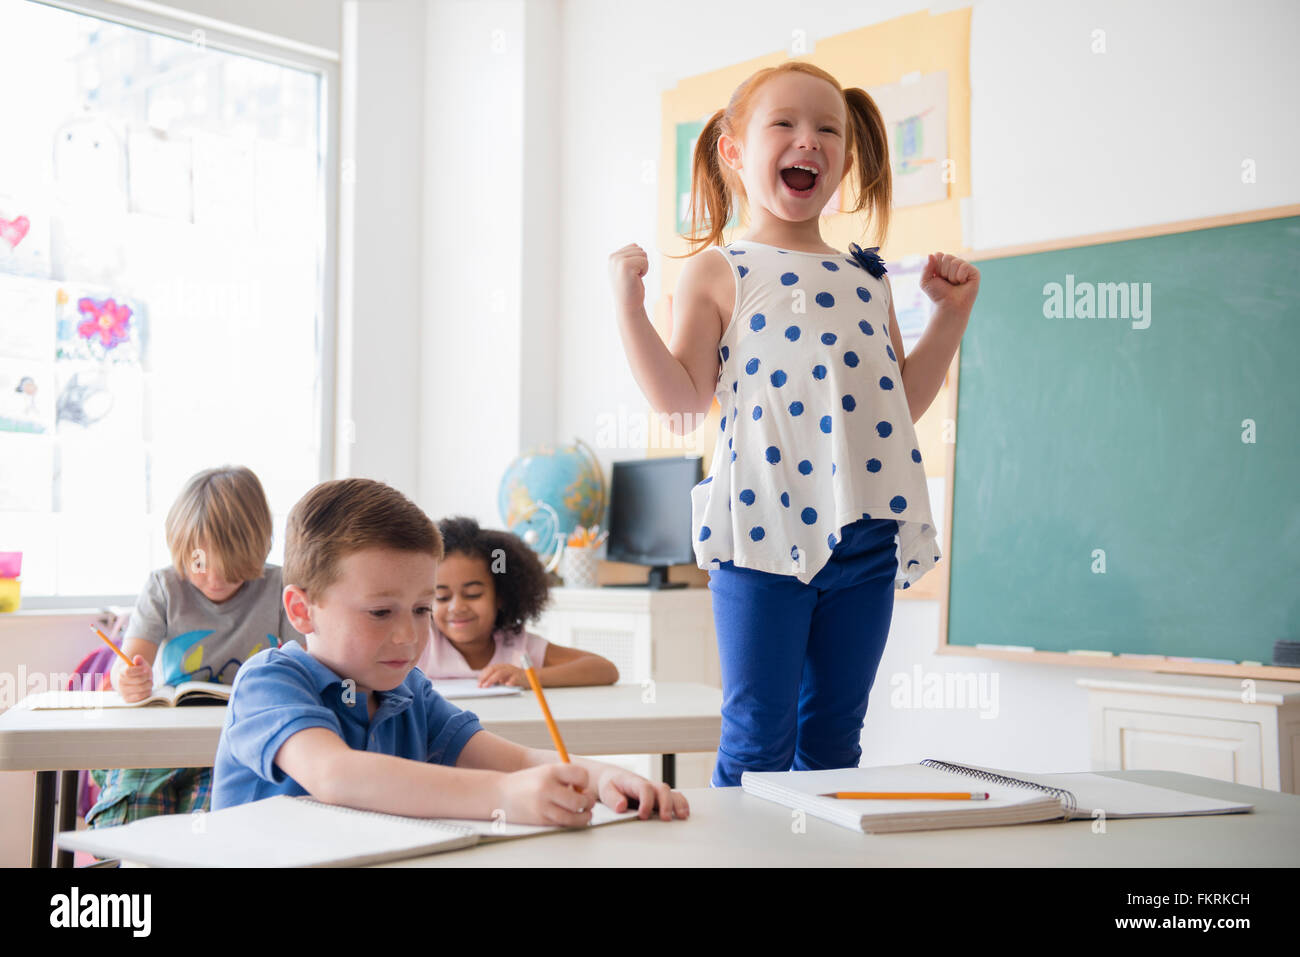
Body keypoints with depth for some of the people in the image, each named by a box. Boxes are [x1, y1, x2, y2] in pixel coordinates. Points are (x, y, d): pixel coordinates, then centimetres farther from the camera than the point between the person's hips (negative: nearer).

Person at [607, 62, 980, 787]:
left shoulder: (868, 278, 17)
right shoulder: (718, 272, 3)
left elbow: (901, 402, 20)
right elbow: (683, 398, -4)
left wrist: (952, 314, 19)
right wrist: (629, 305, -9)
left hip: (866, 536, 5)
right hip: (769, 529, -5)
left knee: (835, 736, 14)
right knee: (758, 736, 1)